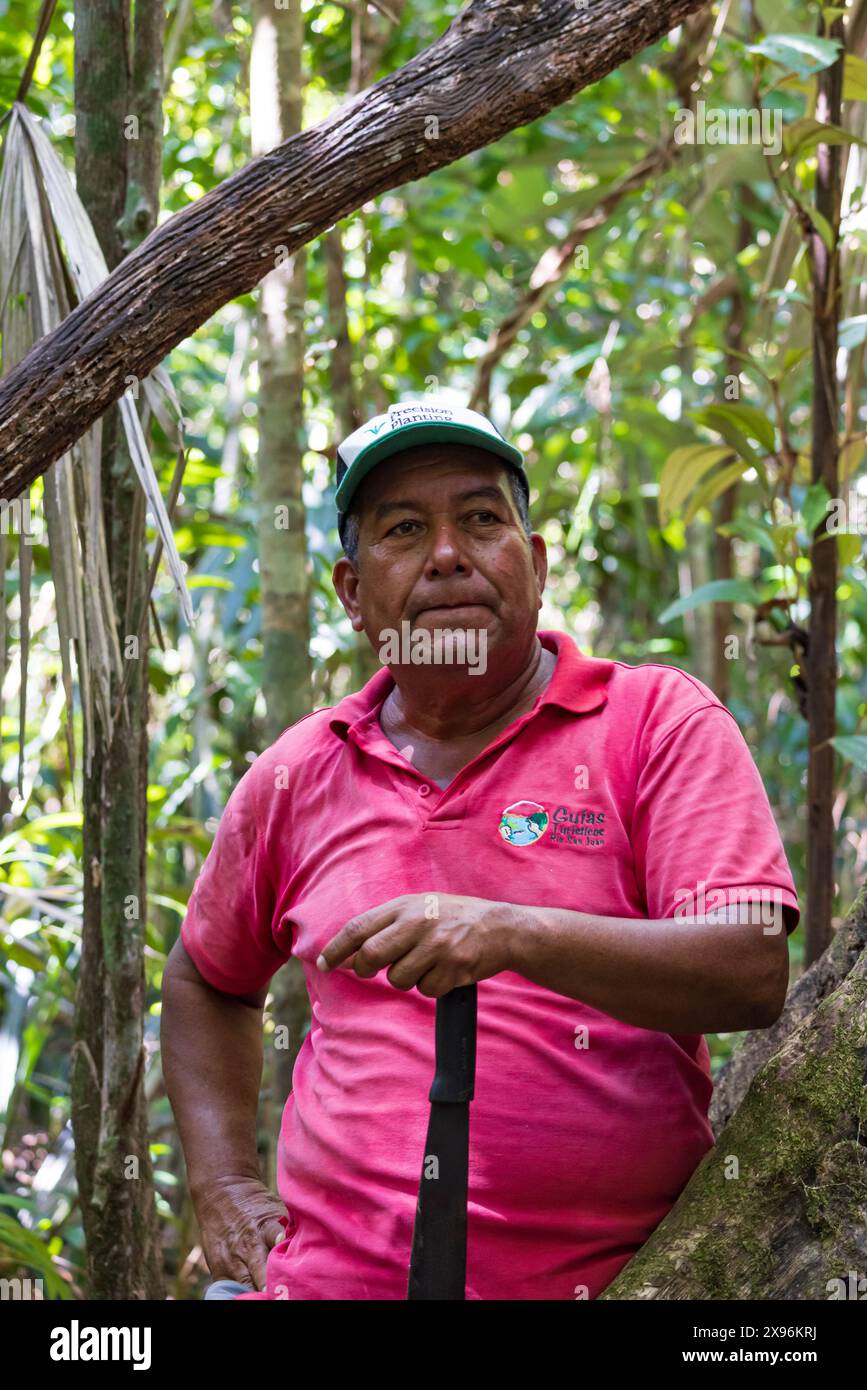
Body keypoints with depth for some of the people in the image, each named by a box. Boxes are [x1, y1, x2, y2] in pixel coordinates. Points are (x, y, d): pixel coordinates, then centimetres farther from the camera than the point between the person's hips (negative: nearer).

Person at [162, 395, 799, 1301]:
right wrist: (223, 1188, 13)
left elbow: (754, 971, -14)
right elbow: (207, 980, 25)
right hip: (331, 1272, 3)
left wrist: (516, 936, -27)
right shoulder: (297, 775, 9)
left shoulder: (659, 722, -2)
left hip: (602, 1276, -3)